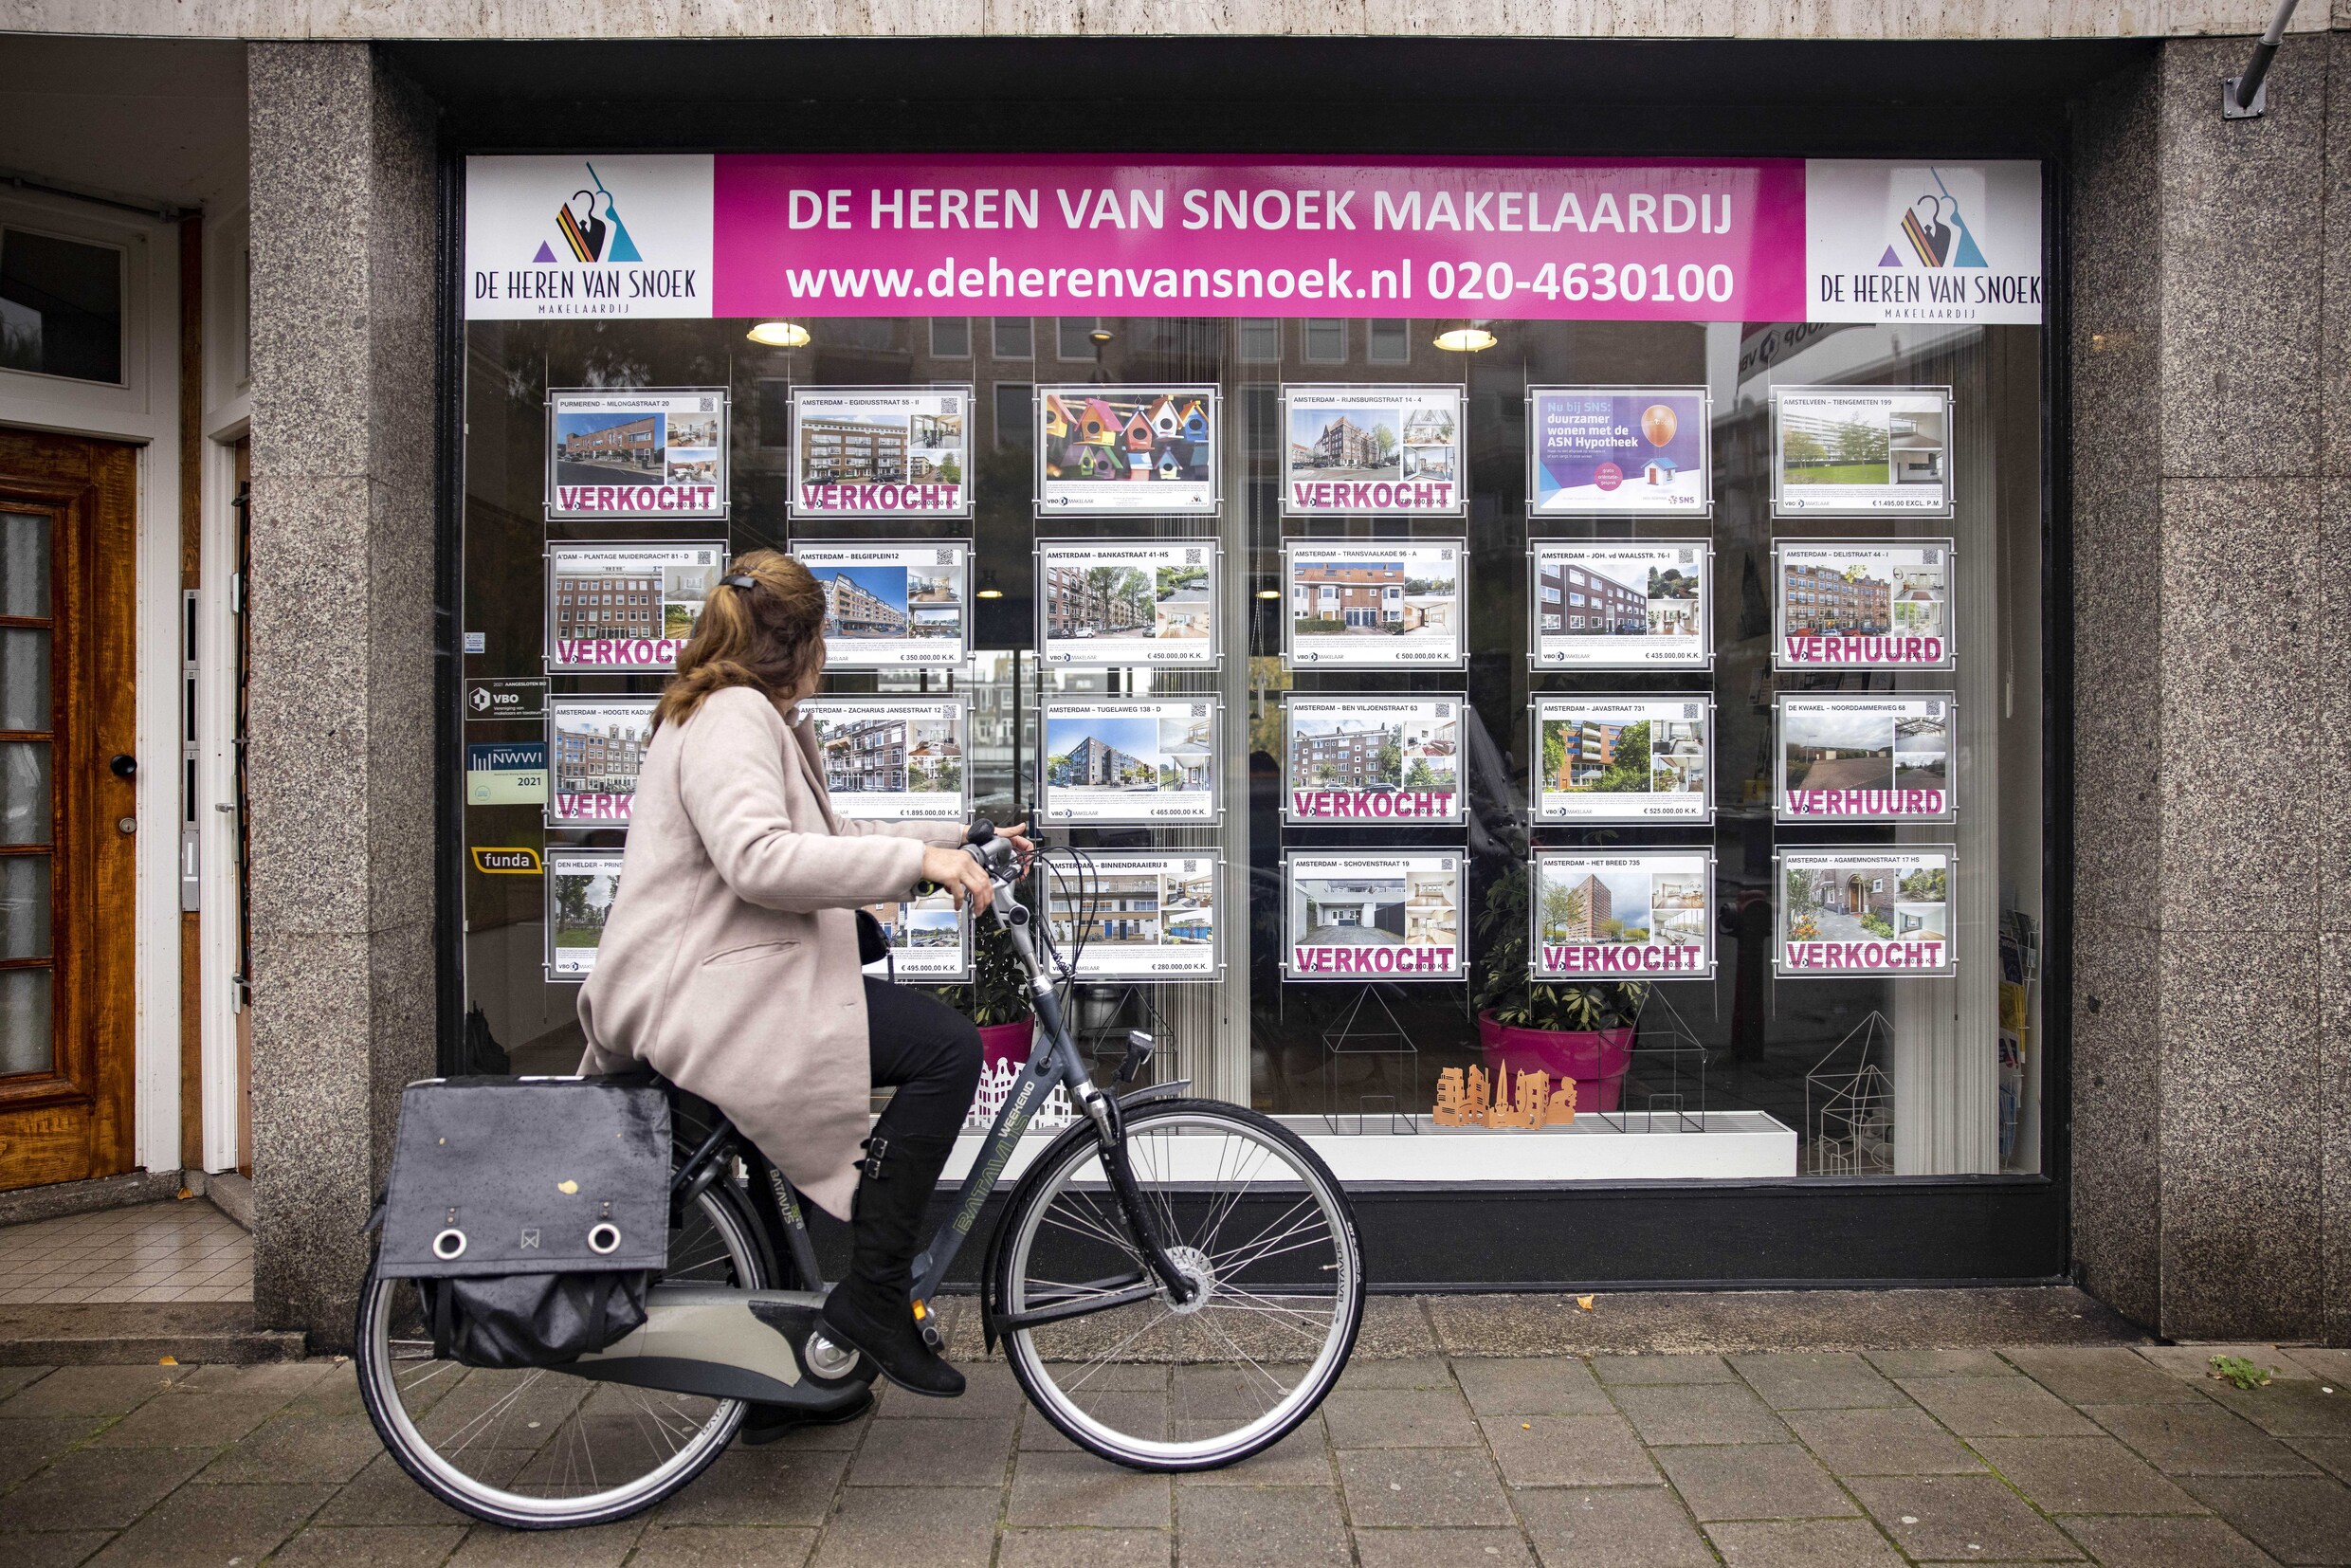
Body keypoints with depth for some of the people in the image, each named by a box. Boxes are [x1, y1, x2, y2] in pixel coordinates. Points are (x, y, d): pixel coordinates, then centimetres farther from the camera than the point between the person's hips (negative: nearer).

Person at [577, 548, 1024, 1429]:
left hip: (715, 994, 12)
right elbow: (761, 859, -30)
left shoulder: (752, 719, 22)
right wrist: (918, 858, -27)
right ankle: (874, 1296, -13)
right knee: (947, 1048, -20)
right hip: (710, 998, -12)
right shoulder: (733, 714, -13)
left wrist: (958, 842, 19)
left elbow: (826, 845, 24)